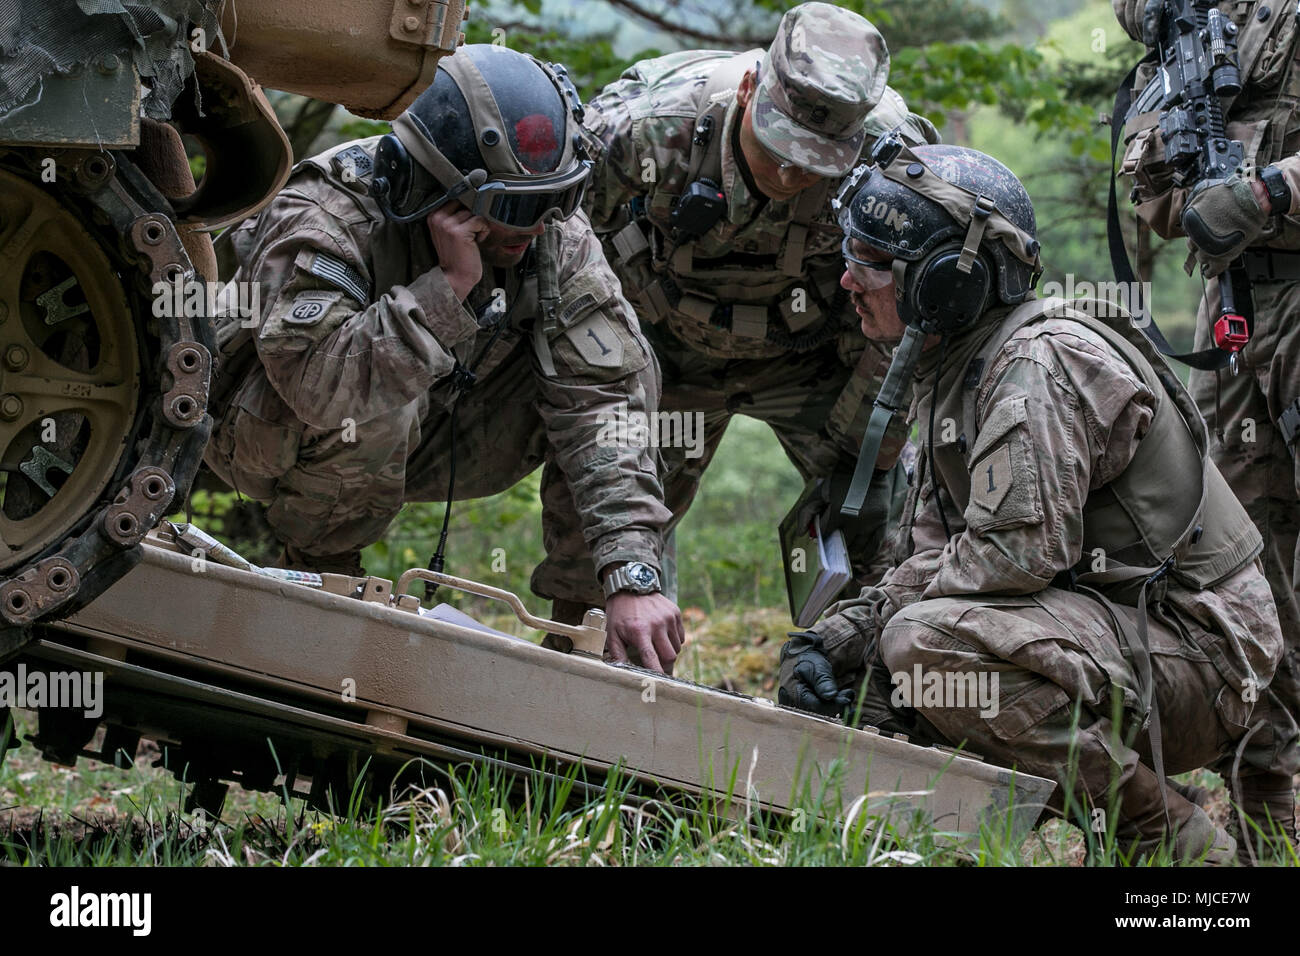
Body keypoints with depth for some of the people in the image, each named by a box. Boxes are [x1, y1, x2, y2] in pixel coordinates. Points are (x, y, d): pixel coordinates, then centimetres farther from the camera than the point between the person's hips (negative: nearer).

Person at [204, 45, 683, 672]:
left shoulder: (556, 236, -18)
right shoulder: (324, 218, -33)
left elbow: (603, 397, -26)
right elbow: (322, 386, -49)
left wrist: (631, 580, -36)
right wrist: (449, 283, -46)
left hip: (415, 444, 5)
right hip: (269, 442, -5)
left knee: (605, 371, -15)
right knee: (365, 412, -39)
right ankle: (323, 570, -10)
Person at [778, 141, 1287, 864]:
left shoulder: (1043, 361, -18)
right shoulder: (950, 375, 14)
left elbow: (1020, 549, -27)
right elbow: (929, 554, 13)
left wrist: (879, 613, -14)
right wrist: (839, 636, -4)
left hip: (1192, 651, -10)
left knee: (925, 639, -29)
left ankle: (1169, 835, -15)